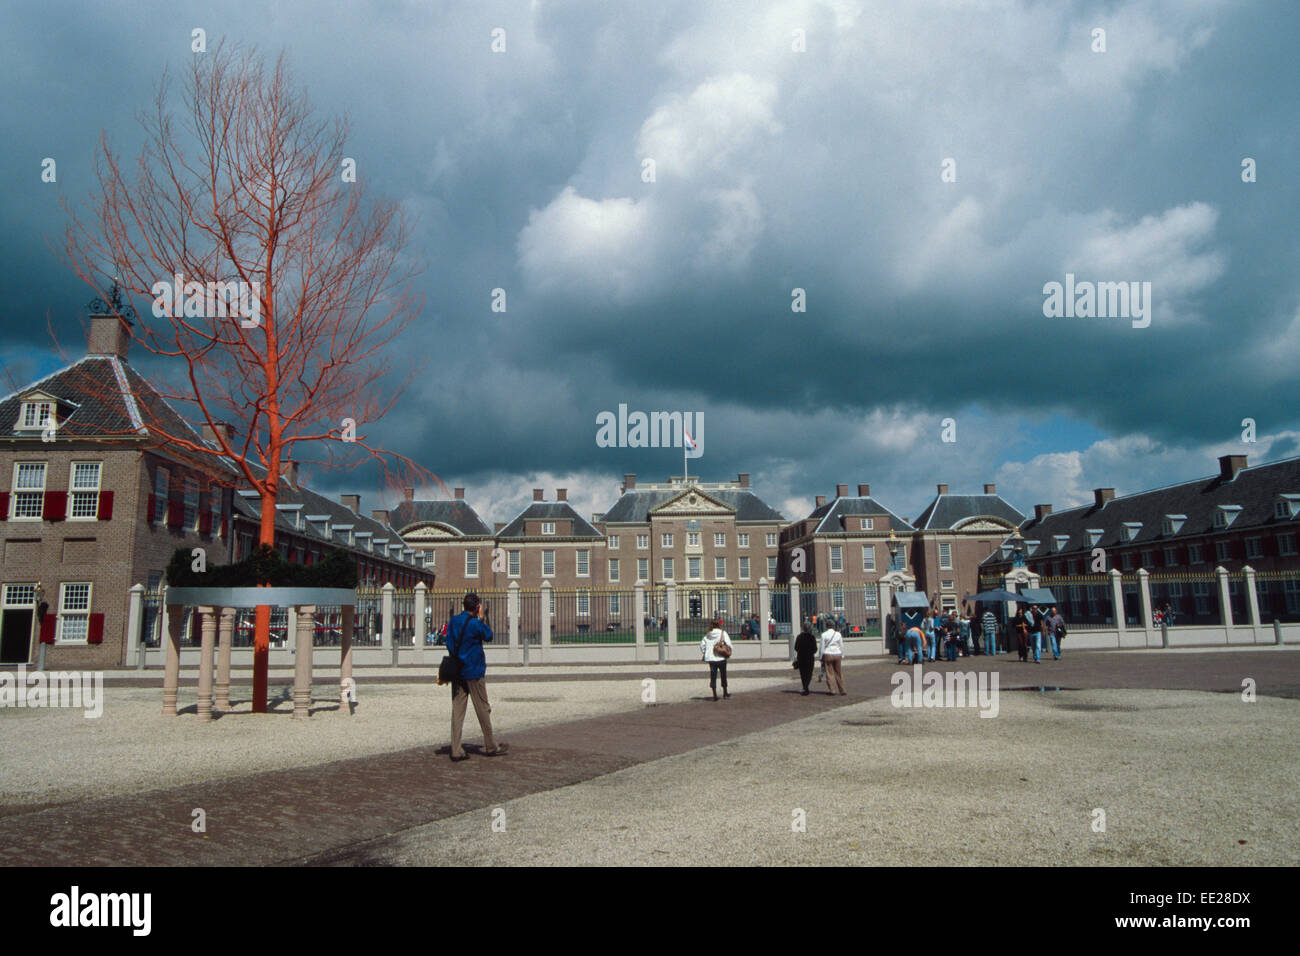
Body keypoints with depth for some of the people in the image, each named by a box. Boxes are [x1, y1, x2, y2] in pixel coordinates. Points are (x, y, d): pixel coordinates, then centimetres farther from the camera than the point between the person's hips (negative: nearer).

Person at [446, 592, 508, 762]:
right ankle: (491, 746, 16)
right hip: (474, 672, -6)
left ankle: (456, 750, 2)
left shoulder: (452, 621, 5)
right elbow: (488, 635, 0)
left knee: (457, 710, 4)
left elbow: (449, 644, 11)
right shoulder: (474, 624, -16)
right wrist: (482, 619, 4)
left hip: (456, 672, 6)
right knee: (483, 709, 6)